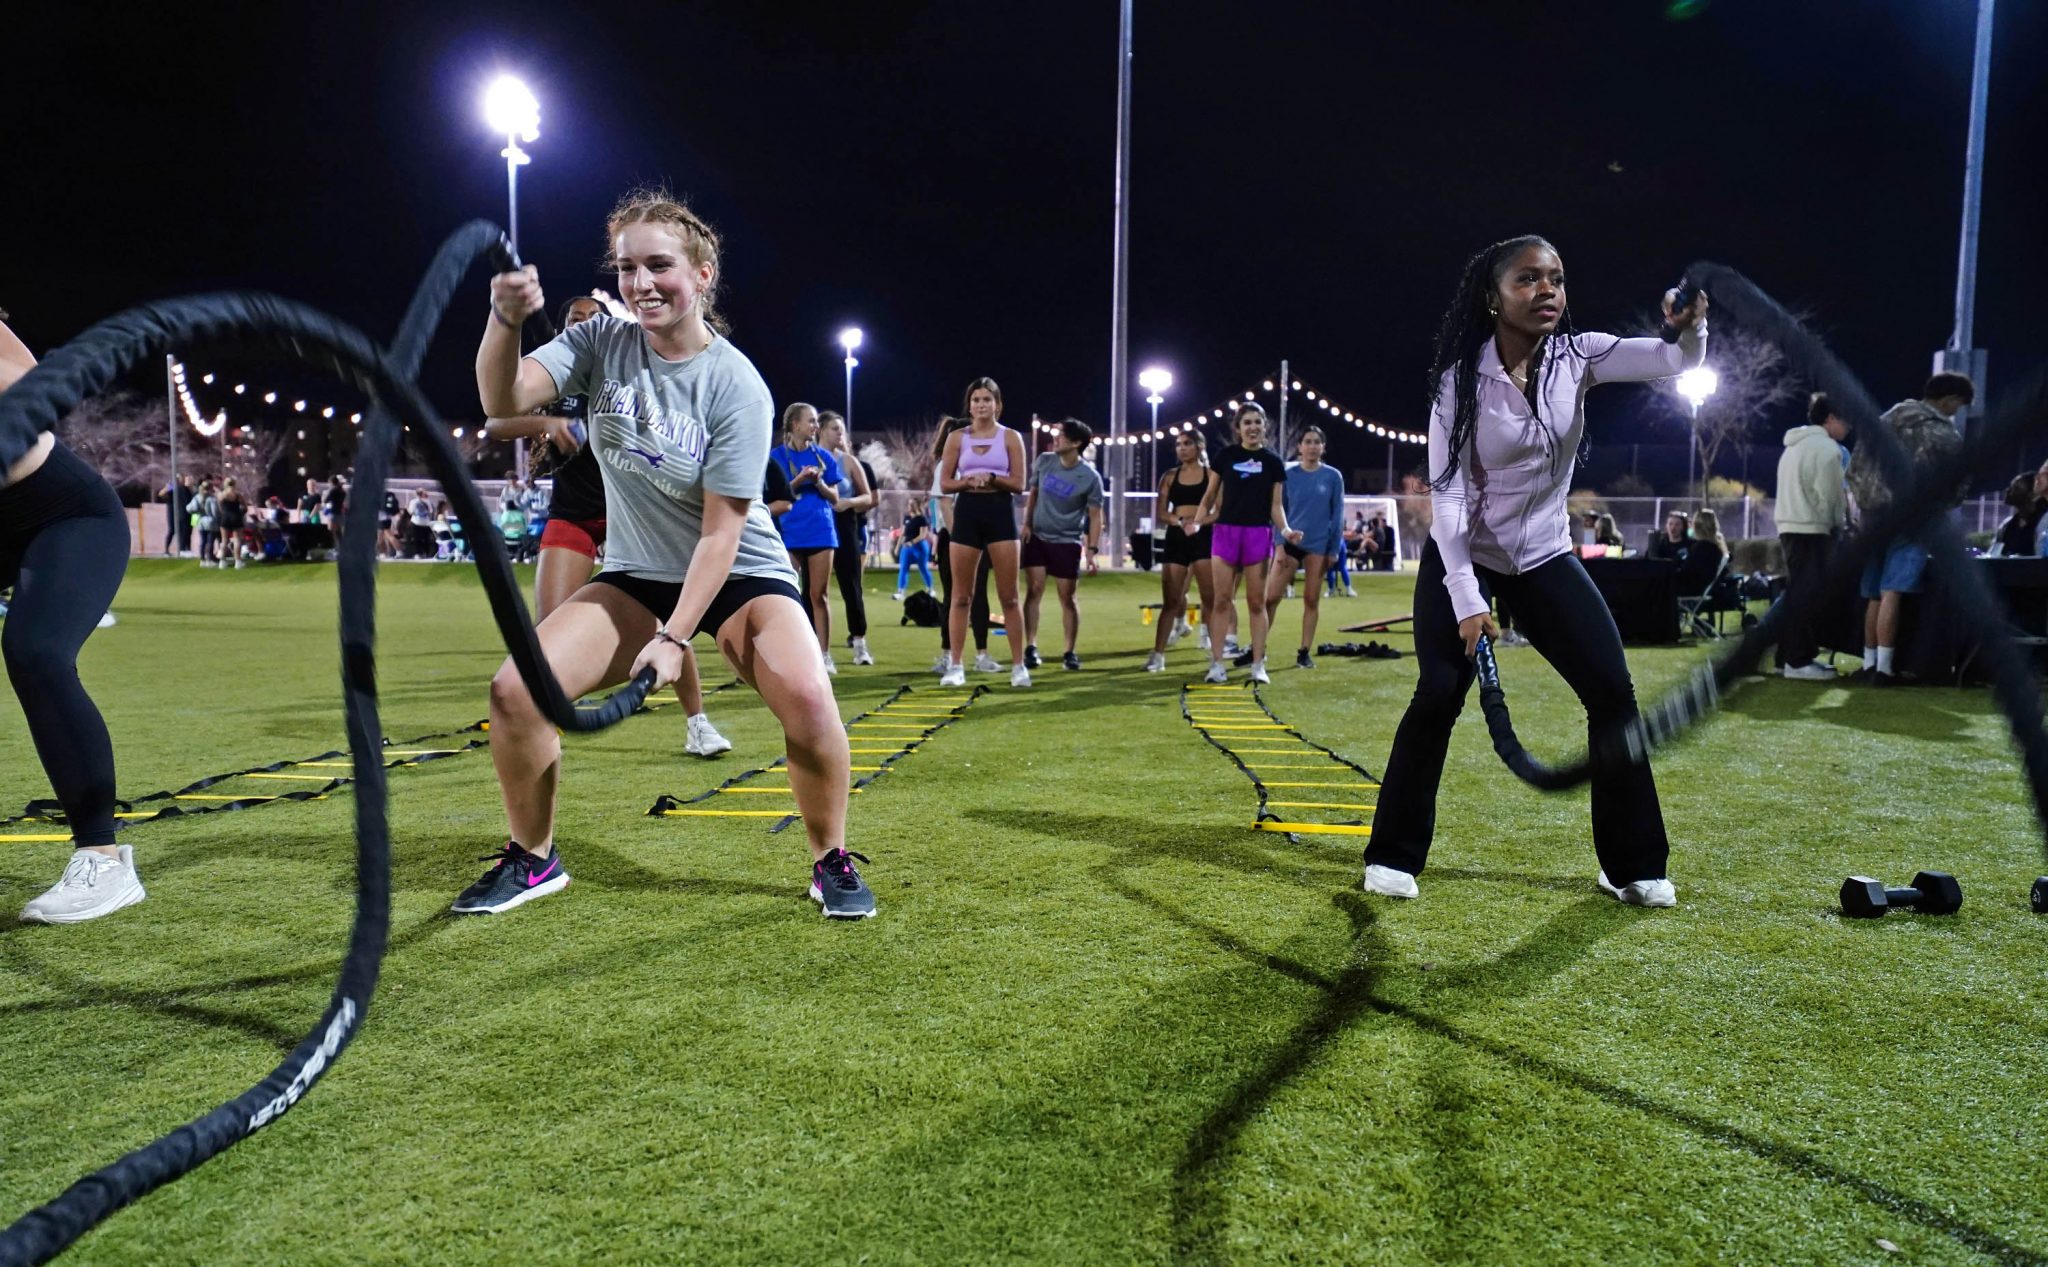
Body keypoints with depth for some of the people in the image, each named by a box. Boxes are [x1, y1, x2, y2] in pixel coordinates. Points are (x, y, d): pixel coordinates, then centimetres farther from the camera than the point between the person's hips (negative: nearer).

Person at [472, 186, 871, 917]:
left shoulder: (736, 385, -19)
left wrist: (675, 637, -22)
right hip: (635, 576, 4)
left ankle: (832, 863, -4)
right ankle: (532, 859, 13)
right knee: (515, 690, -11)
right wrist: (505, 320, -38)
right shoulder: (602, 344, -6)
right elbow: (503, 402, -20)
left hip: (740, 574, -4)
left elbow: (720, 532, -19)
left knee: (806, 697, -29)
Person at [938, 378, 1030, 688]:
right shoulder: (957, 438, 8)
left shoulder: (1010, 437, 5)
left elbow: (1019, 484, 0)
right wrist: (968, 481, -13)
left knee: (1009, 596, 0)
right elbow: (944, 483, 5)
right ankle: (955, 666, 9)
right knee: (961, 596, 3)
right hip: (967, 513, 1)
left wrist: (992, 478, -15)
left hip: (1000, 512, -1)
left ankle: (1018, 665, 6)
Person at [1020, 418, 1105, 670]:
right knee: (1034, 590, -4)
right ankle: (1031, 648, -1)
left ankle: (1070, 652, 10)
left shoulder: (1090, 477, -12)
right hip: (1037, 537, 3)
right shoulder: (1044, 461, -1)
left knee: (1067, 597, 0)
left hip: (1068, 542, -3)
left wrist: (1091, 551, -14)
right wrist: (1027, 524, 4)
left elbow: (1095, 516, -8)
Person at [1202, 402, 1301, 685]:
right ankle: (1216, 664, 4)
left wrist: (1285, 529, -11)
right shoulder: (1226, 455, 4)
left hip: (1258, 534, 0)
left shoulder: (1273, 462, 6)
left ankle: (1258, 665, 9)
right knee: (1222, 600, -1)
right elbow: (1213, 495, 10)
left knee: (1256, 602, 3)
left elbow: (1276, 505, 6)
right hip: (1226, 531, 0)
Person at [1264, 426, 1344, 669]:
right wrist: (1279, 544, -6)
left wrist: (1334, 549, -2)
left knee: (1312, 600, 4)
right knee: (1271, 597, -4)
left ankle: (1304, 652, 13)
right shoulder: (1289, 474, 2)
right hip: (1289, 543, 0)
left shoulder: (1333, 477, 1)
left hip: (1318, 545, 0)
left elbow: (1337, 515, 3)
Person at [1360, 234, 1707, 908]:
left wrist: (1691, 324, -44)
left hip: (1545, 556, 4)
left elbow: (1676, 360, -19)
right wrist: (1467, 600, -26)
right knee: (1438, 696, -12)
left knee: (1614, 694, -3)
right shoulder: (1461, 380, -17)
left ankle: (1633, 867, 11)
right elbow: (1448, 494, -19)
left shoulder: (1576, 356, -8)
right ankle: (1393, 857, 4)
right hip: (1462, 557, -4)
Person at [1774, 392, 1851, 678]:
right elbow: (1828, 494, -13)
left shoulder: (1794, 446, 22)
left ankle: (1788, 657, 13)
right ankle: (1798, 661, -10)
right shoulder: (1826, 447, -9)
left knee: (1796, 593, 12)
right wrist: (1840, 524, 2)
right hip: (1812, 530, -10)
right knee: (1808, 596, -9)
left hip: (1791, 527, 10)